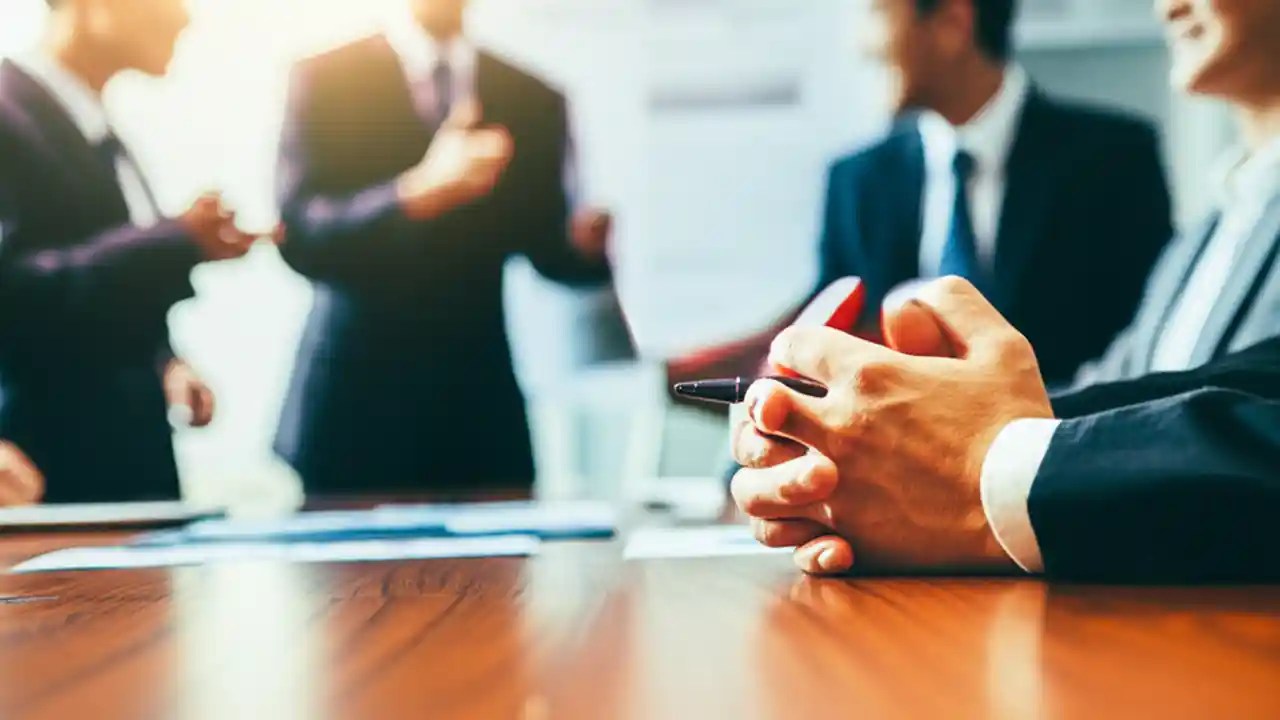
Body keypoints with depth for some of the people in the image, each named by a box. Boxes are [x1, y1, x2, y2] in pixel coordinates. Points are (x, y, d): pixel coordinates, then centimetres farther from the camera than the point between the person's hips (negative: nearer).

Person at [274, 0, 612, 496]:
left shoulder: (534, 100, 8)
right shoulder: (324, 79, -2)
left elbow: (549, 248, 10)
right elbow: (300, 235, -13)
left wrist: (587, 243, -13)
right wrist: (418, 192, -28)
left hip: (481, 404, 3)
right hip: (351, 397, -2)